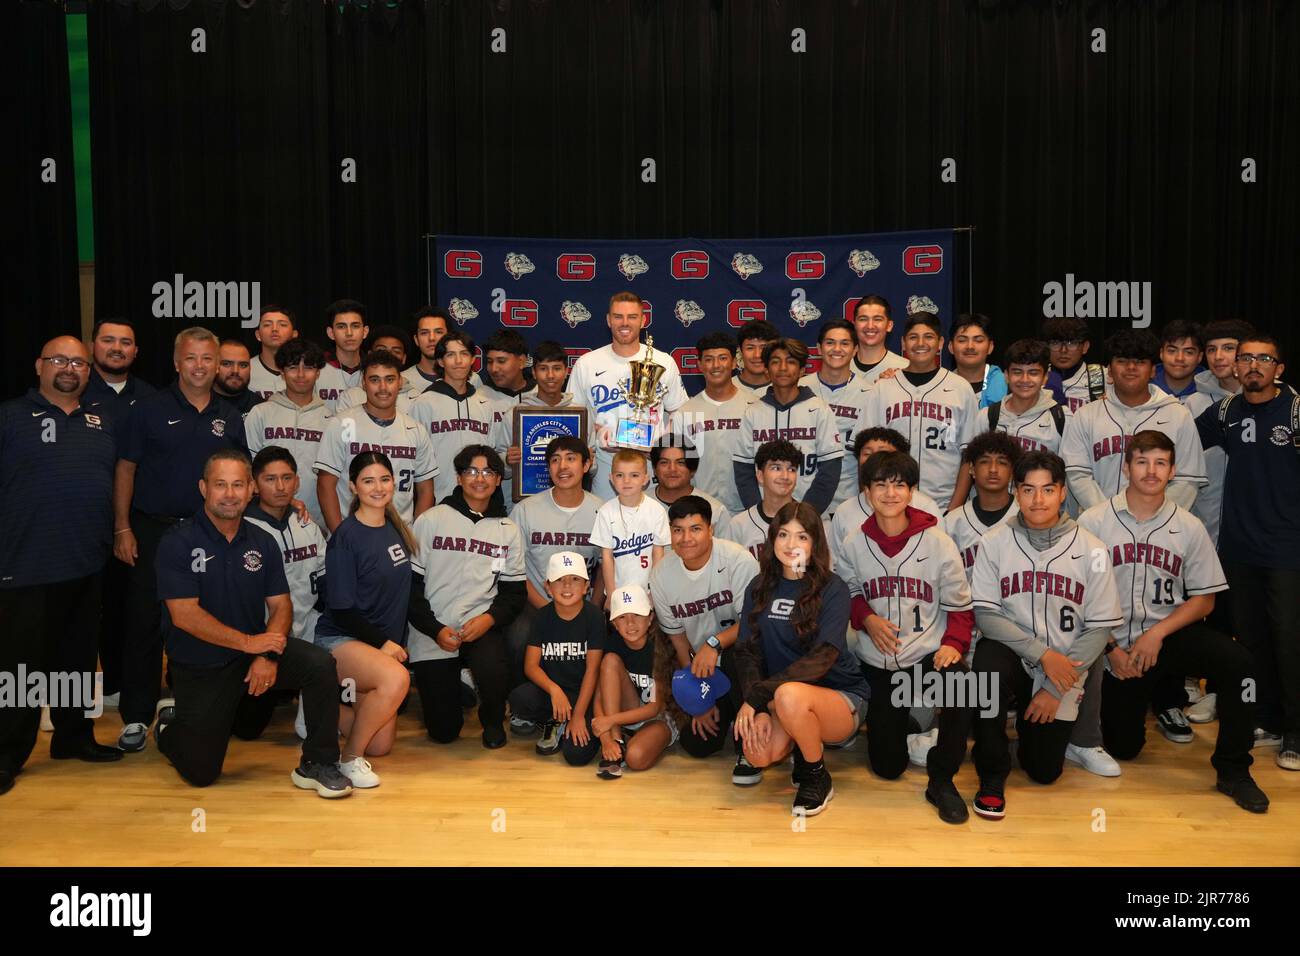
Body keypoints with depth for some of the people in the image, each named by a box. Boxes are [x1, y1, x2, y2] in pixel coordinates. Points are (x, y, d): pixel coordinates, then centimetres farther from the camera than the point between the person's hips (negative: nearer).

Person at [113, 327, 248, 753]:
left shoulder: (230, 417, 9)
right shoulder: (150, 409, 0)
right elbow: (126, 468, 0)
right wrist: (122, 528, -6)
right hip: (154, 530, -2)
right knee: (146, 622, -1)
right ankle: (136, 717, 8)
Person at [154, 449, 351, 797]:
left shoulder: (262, 542, 2)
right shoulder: (177, 542, -11)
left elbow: (281, 605, 2)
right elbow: (184, 615, -18)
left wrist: (268, 655, -16)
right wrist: (248, 643, -20)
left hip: (256, 649, 3)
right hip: (200, 667, -3)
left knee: (320, 664, -24)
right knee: (200, 773, -2)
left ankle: (317, 765, -9)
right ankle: (170, 725, 33)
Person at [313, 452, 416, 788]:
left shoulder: (396, 529, 5)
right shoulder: (346, 536, -14)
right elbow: (341, 609, -15)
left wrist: (396, 643, 8)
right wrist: (382, 643, -16)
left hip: (387, 643, 7)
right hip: (340, 640, -7)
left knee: (381, 745, 5)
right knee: (396, 678, -37)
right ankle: (350, 757, -15)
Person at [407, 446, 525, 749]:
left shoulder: (508, 530, 7)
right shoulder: (431, 520, -1)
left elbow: (514, 591, 6)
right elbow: (411, 583, -2)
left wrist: (490, 618, -14)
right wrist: (436, 630, -12)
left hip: (482, 625, 1)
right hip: (433, 635, -1)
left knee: (494, 675, -33)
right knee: (443, 731, 0)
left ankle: (493, 721, 2)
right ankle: (455, 687, 35)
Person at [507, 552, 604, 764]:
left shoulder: (594, 616, -10)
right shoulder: (543, 616, -1)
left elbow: (592, 669, -10)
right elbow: (531, 665, -6)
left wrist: (578, 715, -14)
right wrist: (554, 690, -25)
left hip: (582, 692, -3)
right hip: (549, 687, 3)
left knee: (577, 754, -22)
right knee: (519, 699, -30)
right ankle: (554, 723, 3)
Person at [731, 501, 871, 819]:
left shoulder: (832, 590, -11)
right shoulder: (759, 588, 4)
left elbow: (821, 658, -21)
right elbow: (747, 651, -3)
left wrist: (757, 696, -26)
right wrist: (758, 710, -18)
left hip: (841, 698, -4)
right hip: (778, 700, 4)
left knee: (789, 695, -36)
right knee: (759, 754, -25)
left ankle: (817, 778, -8)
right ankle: (801, 744, 12)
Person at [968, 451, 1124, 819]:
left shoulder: (1090, 550, -5)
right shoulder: (995, 543, -6)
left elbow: (1100, 627, -5)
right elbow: (985, 614, -8)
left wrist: (1055, 689, -10)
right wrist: (1042, 653, -20)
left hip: (1063, 670, 1)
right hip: (1011, 655, -1)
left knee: (1044, 771, -2)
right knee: (989, 660, -36)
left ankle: (1029, 715, 34)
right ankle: (992, 774, -16)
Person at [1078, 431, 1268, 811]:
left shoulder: (1189, 528, -1)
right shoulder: (1093, 522, -6)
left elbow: (1204, 598, 2)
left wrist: (1158, 632, -13)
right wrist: (1111, 649, -10)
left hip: (1169, 635, 1)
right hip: (1116, 644, -1)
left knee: (1238, 661, -29)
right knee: (1123, 747, 2)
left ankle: (1232, 770, -12)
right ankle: (1157, 690, 36)